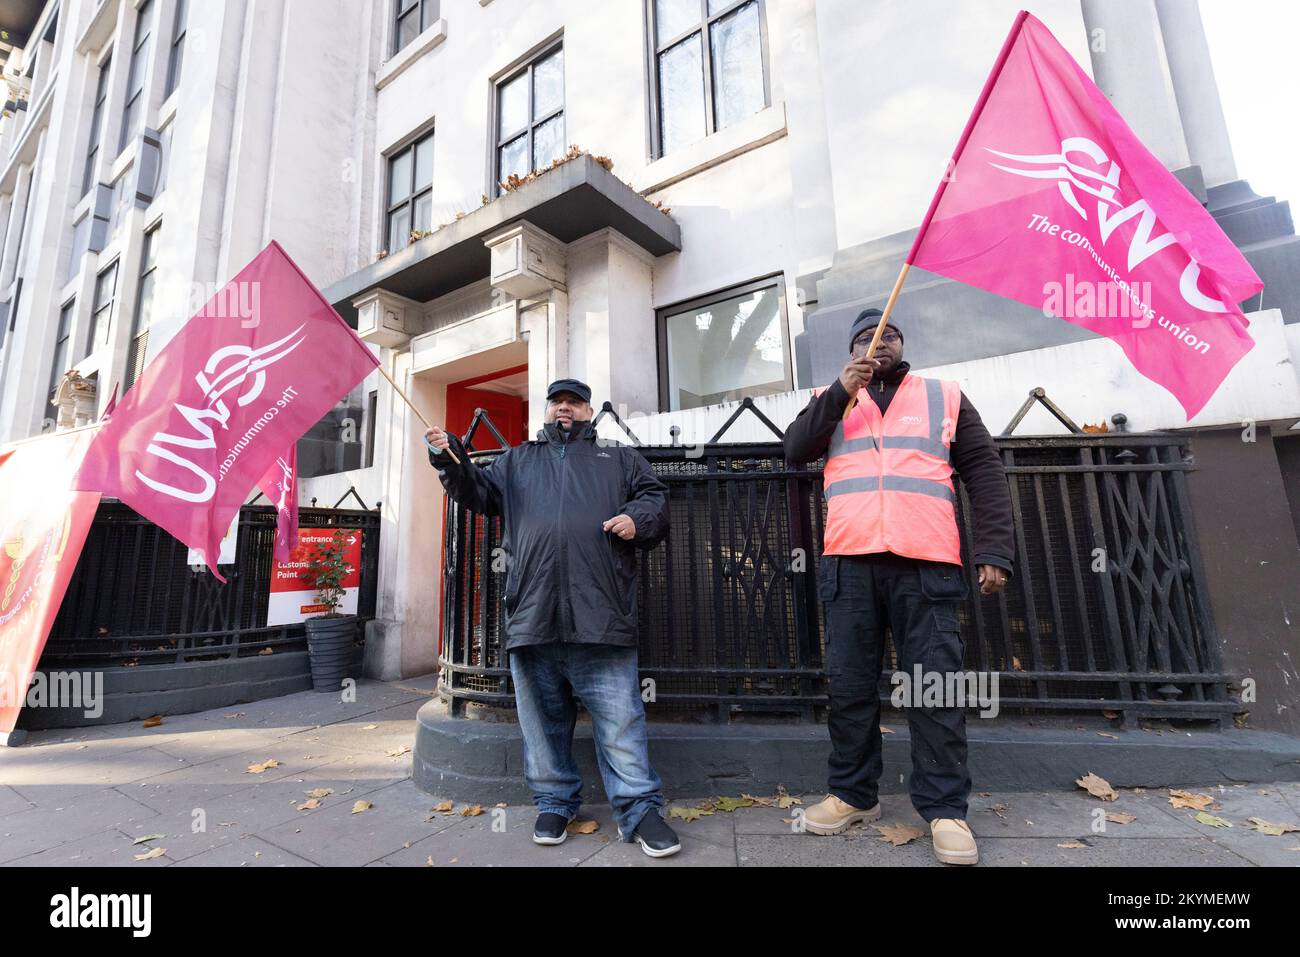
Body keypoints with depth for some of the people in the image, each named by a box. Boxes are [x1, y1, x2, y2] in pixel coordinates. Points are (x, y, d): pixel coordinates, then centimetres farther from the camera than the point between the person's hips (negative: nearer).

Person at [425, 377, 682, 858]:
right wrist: (450, 461, -4)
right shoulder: (516, 459, 24)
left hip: (601, 613, -2)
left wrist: (638, 518, -7)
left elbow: (655, 497, 14)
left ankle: (639, 809, 15)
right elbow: (479, 492, 14)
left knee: (619, 717, 1)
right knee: (543, 718, 13)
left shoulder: (619, 458, 19)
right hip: (532, 613, 3)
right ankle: (554, 802, 30)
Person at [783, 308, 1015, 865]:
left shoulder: (945, 397, 15)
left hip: (925, 565, 0)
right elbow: (795, 450, 1)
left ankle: (944, 808, 17)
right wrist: (841, 392, -8)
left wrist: (994, 551, -1)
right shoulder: (832, 400, 17)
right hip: (849, 564, 1)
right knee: (849, 685, 6)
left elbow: (985, 475, 10)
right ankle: (853, 794, 21)